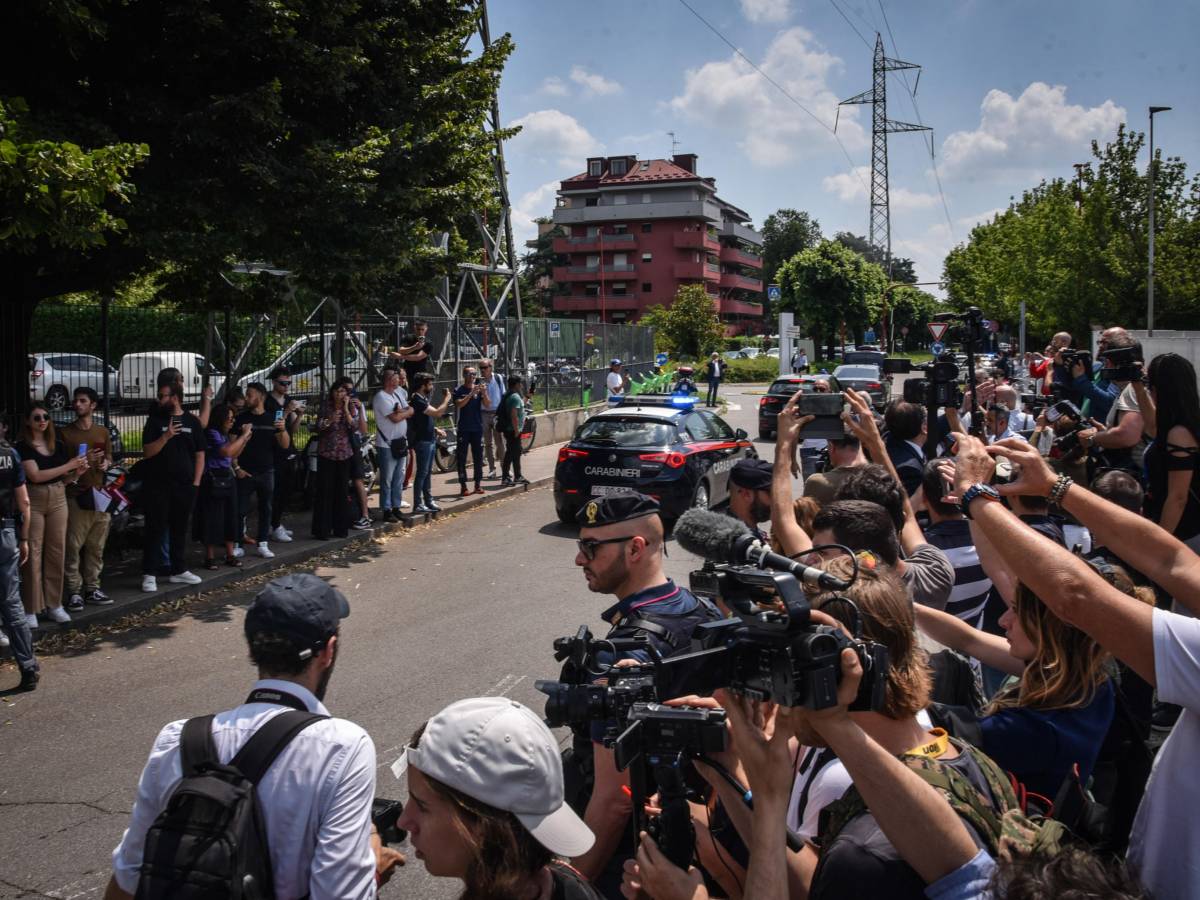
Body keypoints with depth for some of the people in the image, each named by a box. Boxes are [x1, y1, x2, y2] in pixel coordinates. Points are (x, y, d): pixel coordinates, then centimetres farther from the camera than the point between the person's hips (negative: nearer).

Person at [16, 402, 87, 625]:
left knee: (56, 552, 6)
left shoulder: (59, 446, 10)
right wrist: (69, 465, -16)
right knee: (33, 554, -3)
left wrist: (77, 473, -7)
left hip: (58, 500, 5)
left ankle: (54, 604, 14)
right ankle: (31, 609, 3)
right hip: (33, 501, -5)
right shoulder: (23, 447, -5)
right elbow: (36, 475, -17)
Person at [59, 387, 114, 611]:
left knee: (96, 546, 8)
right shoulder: (65, 433, 2)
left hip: (100, 494, 4)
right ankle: (74, 591, -2)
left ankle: (92, 588, 15)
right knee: (73, 546, -7)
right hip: (76, 496, -4)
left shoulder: (103, 432, 14)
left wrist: (106, 463, 2)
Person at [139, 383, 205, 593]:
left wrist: (196, 482, 0)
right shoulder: (155, 421, 3)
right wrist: (166, 436, -19)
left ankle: (177, 570, 20)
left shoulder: (192, 422, 6)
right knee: (155, 529, -2)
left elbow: (200, 454, 8)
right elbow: (147, 452, -5)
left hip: (185, 486, 2)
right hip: (158, 485, -2)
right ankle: (149, 574, 1)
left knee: (179, 529, 10)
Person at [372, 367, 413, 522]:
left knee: (399, 477, 13)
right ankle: (386, 510, 5)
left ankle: (396, 507, 22)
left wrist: (403, 411, -13)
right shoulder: (381, 397, -14)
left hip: (401, 442, 8)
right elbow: (395, 418, -20)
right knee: (387, 479, -1)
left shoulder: (399, 392, 12)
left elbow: (410, 413, 9)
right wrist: (408, 411, -3)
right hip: (387, 444, -8)